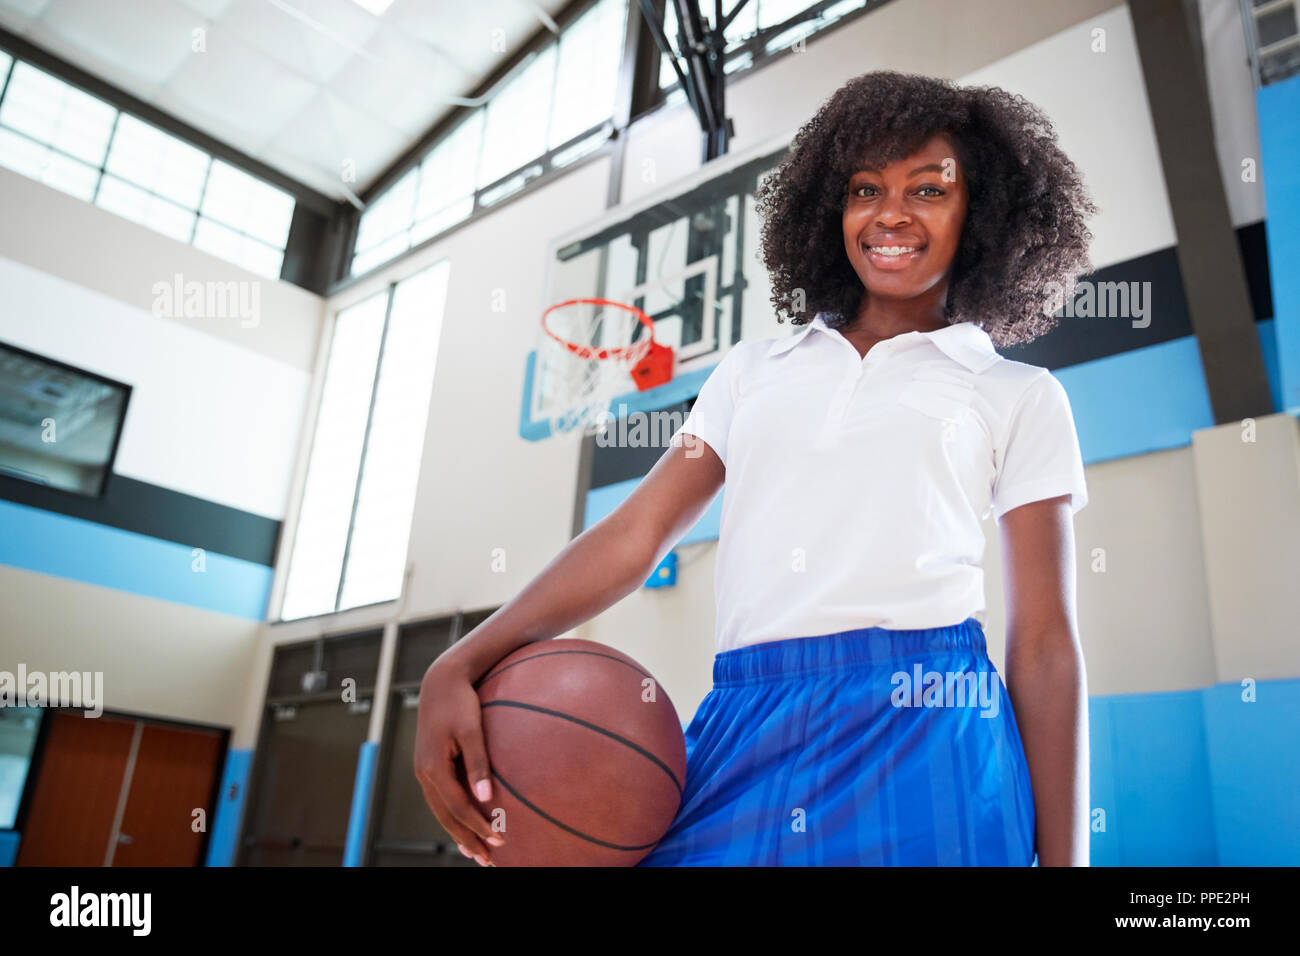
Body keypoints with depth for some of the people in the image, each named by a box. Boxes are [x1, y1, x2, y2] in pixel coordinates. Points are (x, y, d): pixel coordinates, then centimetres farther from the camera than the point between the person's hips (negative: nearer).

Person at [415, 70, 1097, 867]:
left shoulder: (1019, 397, 9)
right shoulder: (753, 369, 16)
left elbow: (1044, 642, 4)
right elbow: (636, 533, 6)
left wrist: (1063, 855, -1)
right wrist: (462, 665, -6)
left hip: (924, 747, -2)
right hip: (739, 738, 3)